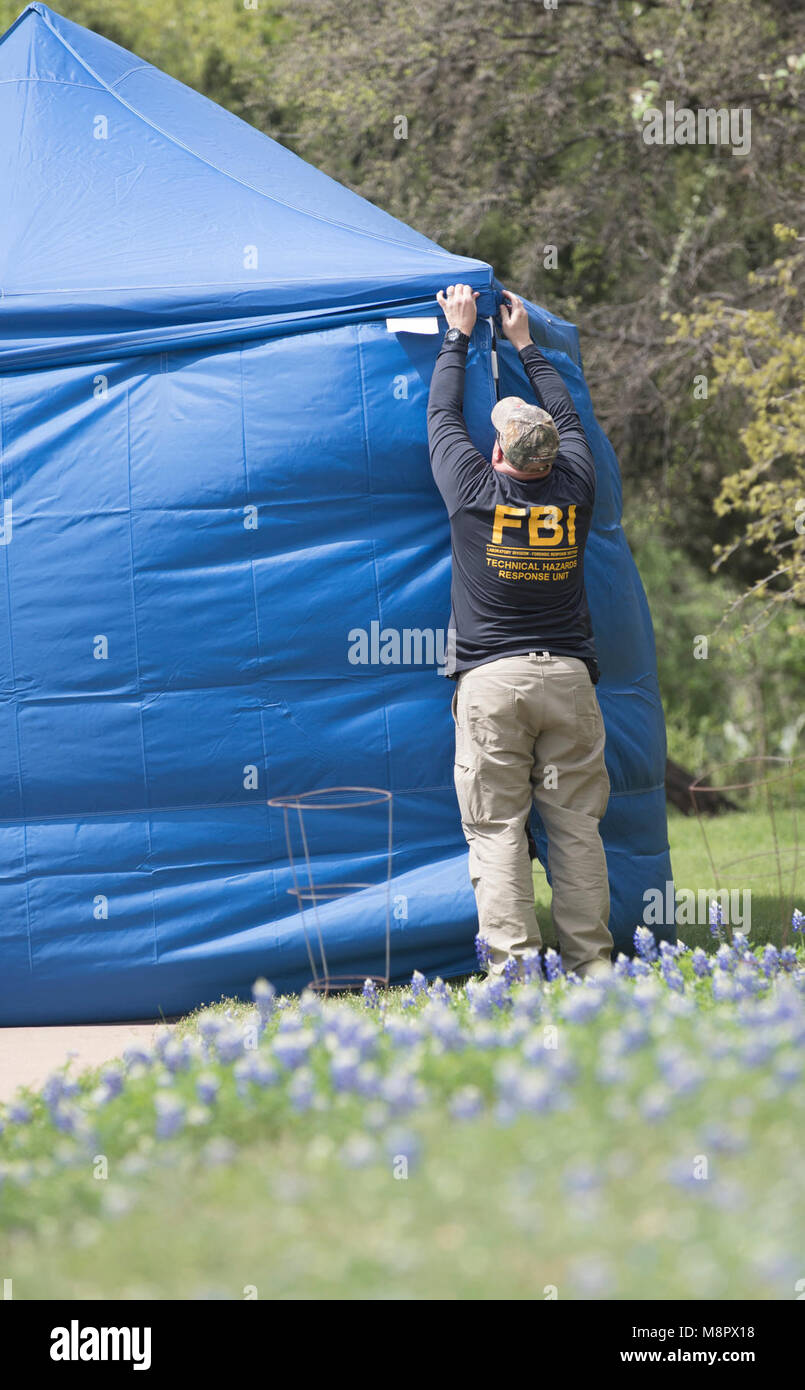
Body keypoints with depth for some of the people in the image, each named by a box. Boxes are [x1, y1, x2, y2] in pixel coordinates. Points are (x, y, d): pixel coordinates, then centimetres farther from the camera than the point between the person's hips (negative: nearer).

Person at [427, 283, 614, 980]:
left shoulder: (474, 492, -3)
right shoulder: (574, 489, 3)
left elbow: (443, 415, 13)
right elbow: (569, 418, 23)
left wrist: (459, 335, 26)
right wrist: (526, 345, 34)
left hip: (491, 683, -2)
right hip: (569, 679, 3)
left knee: (496, 827, -3)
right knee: (576, 824, 4)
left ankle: (513, 964, -11)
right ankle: (591, 964, 1)